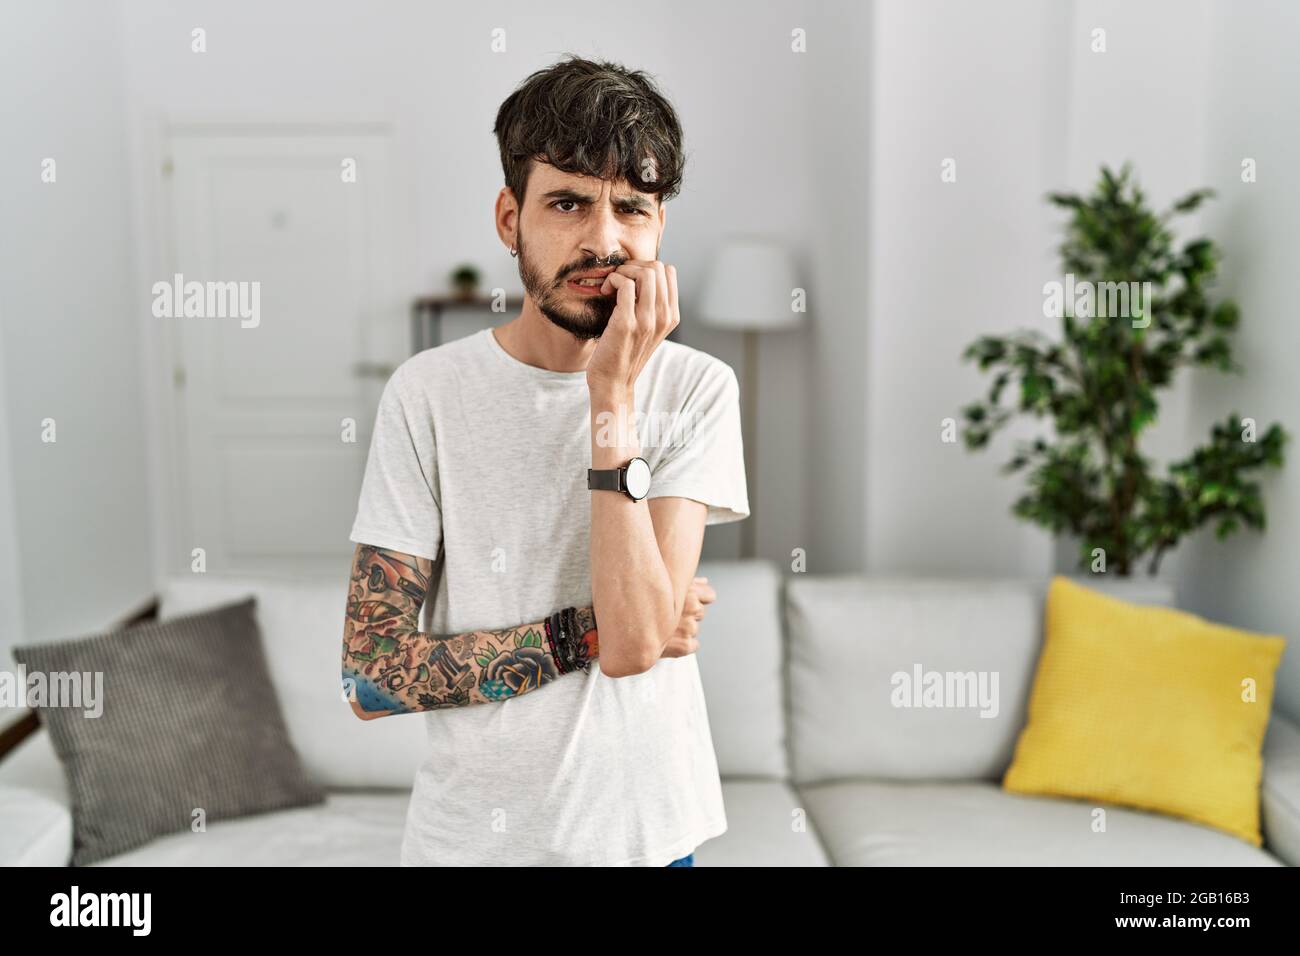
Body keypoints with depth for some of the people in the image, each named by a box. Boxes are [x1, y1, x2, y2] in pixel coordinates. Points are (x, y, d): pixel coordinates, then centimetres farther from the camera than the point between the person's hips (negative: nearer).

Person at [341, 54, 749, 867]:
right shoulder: (429, 392, -12)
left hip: (641, 828, 1)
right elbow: (372, 675, -13)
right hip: (470, 831, 0)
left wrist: (612, 395, -24)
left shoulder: (695, 389, -11)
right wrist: (589, 631, -16)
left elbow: (635, 643, -22)